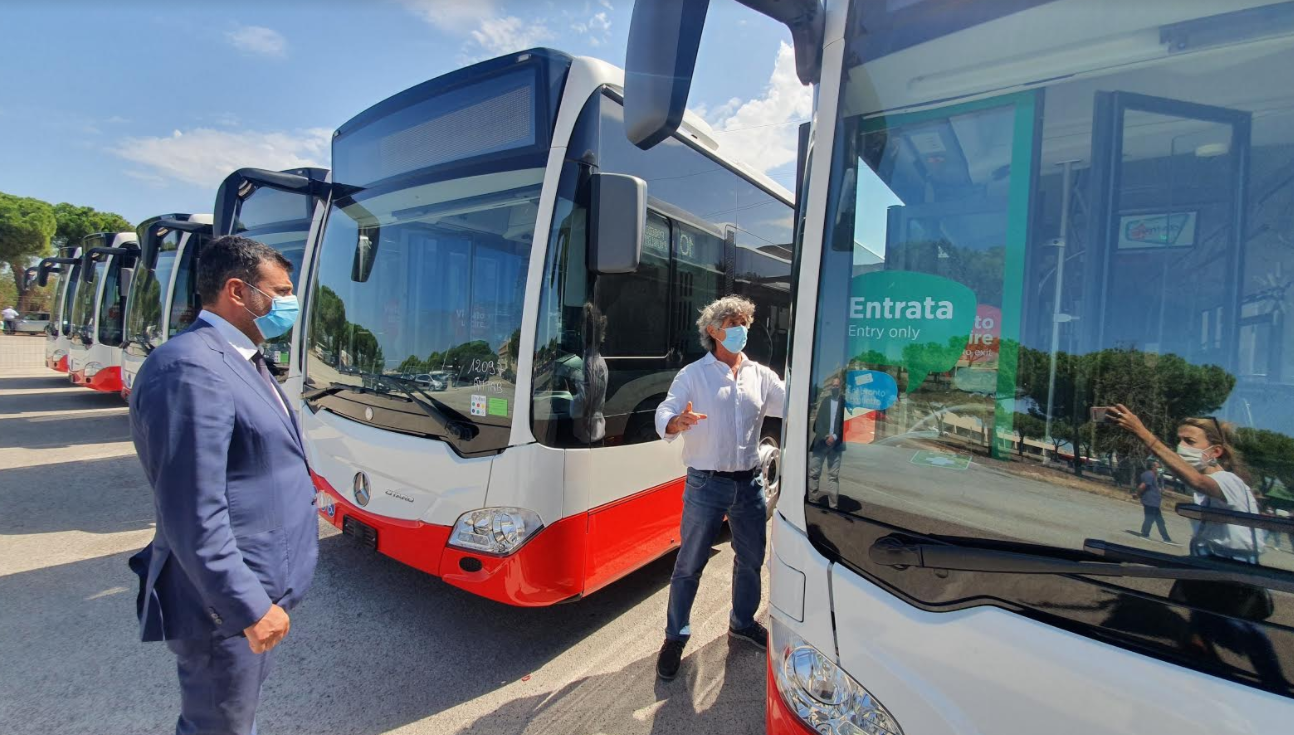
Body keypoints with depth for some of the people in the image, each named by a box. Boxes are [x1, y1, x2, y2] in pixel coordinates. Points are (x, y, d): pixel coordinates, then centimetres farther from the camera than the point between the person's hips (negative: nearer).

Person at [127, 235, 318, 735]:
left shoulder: (237, 358, 8)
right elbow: (194, 518, -27)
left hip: (258, 584, 9)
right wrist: (250, 606, -22)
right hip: (228, 602, -9)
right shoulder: (191, 370, -25)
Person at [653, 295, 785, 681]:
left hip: (749, 483, 4)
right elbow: (663, 414, -15)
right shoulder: (692, 375, -3)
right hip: (706, 485, -4)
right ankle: (675, 637, 23)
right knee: (689, 565, 5)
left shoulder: (761, 375, 7)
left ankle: (743, 622, 43)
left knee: (751, 558, 19)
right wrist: (677, 423, -37)